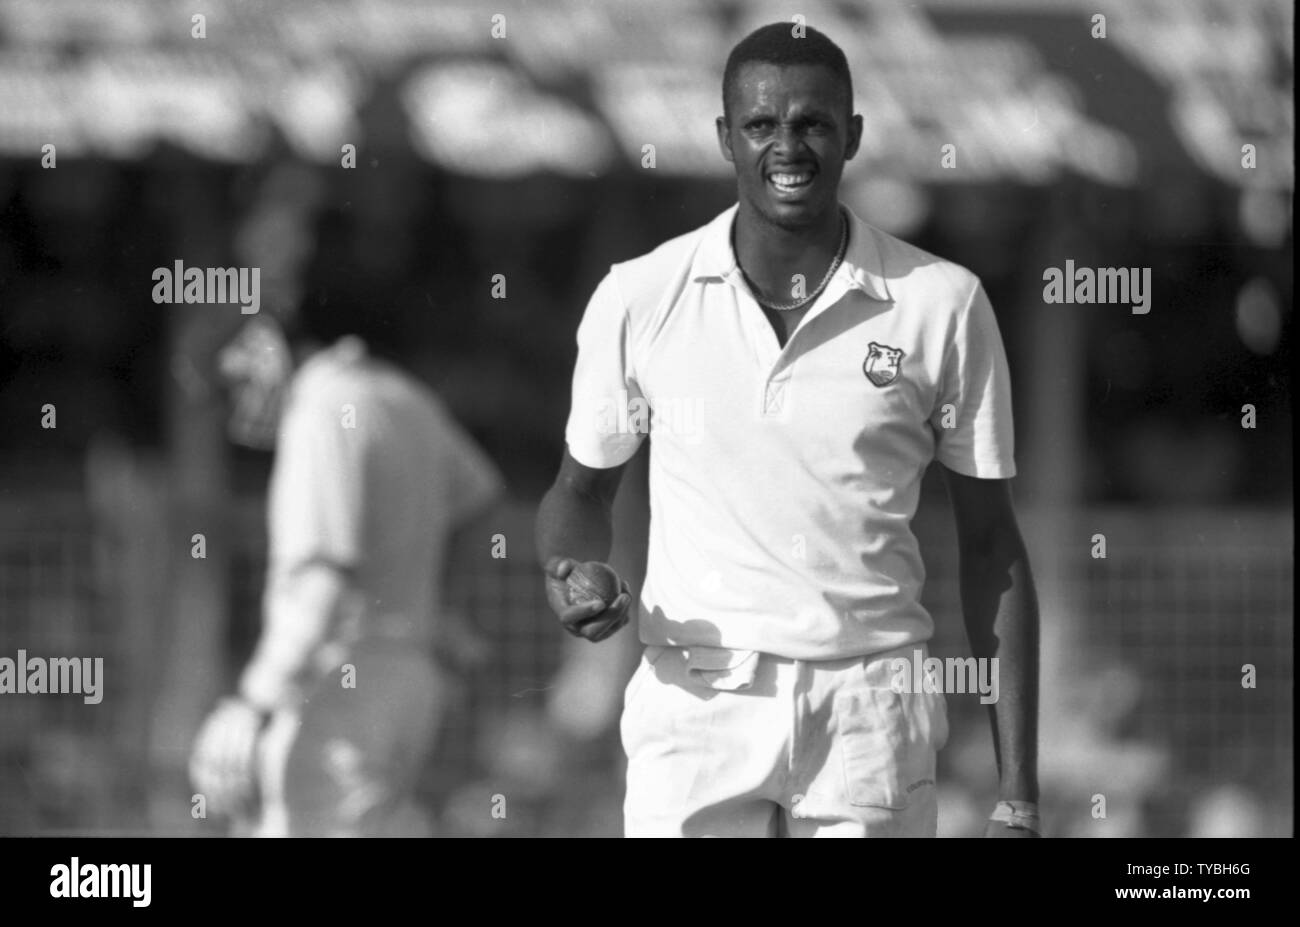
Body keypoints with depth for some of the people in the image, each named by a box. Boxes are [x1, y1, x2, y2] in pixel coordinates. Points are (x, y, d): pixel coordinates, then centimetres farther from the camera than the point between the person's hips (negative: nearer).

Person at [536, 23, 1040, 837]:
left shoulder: (943, 305, 0)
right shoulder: (638, 299, 2)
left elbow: (991, 547, 4)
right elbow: (585, 487, 16)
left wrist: (1018, 796, 0)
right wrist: (570, 574, -8)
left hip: (872, 717, 0)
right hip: (695, 703, 0)